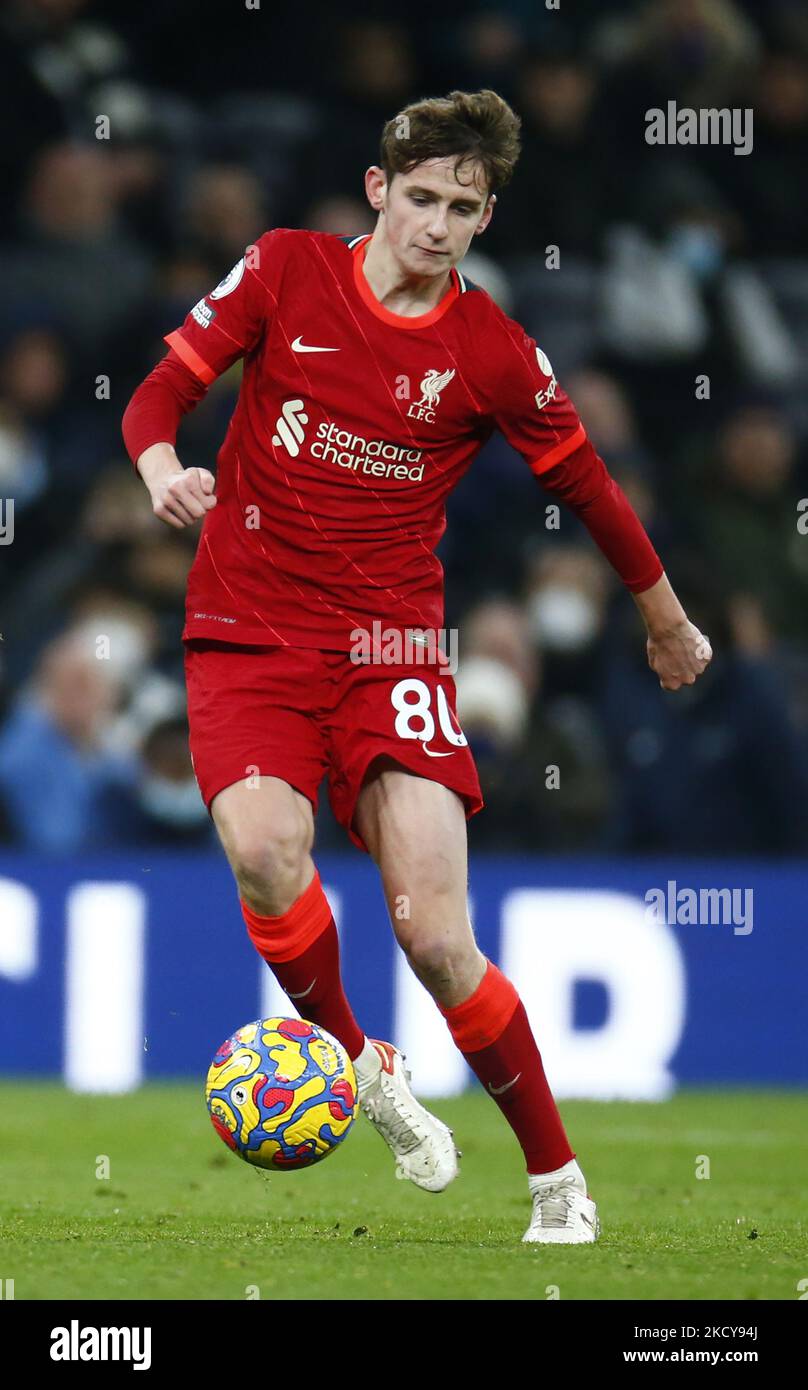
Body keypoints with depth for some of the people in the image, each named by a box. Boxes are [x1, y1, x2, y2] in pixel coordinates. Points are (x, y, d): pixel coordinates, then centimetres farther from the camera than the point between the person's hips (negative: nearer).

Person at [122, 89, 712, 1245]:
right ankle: (356, 1063, -2)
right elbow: (163, 391, 2)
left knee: (437, 939, -13)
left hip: (391, 647, -1)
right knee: (265, 849, -29)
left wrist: (668, 623, 25)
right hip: (250, 637, 1)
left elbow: (587, 488, 13)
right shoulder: (285, 271, 0)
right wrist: (162, 466, -22)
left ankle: (558, 1182, 4)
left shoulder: (494, 355, -1)